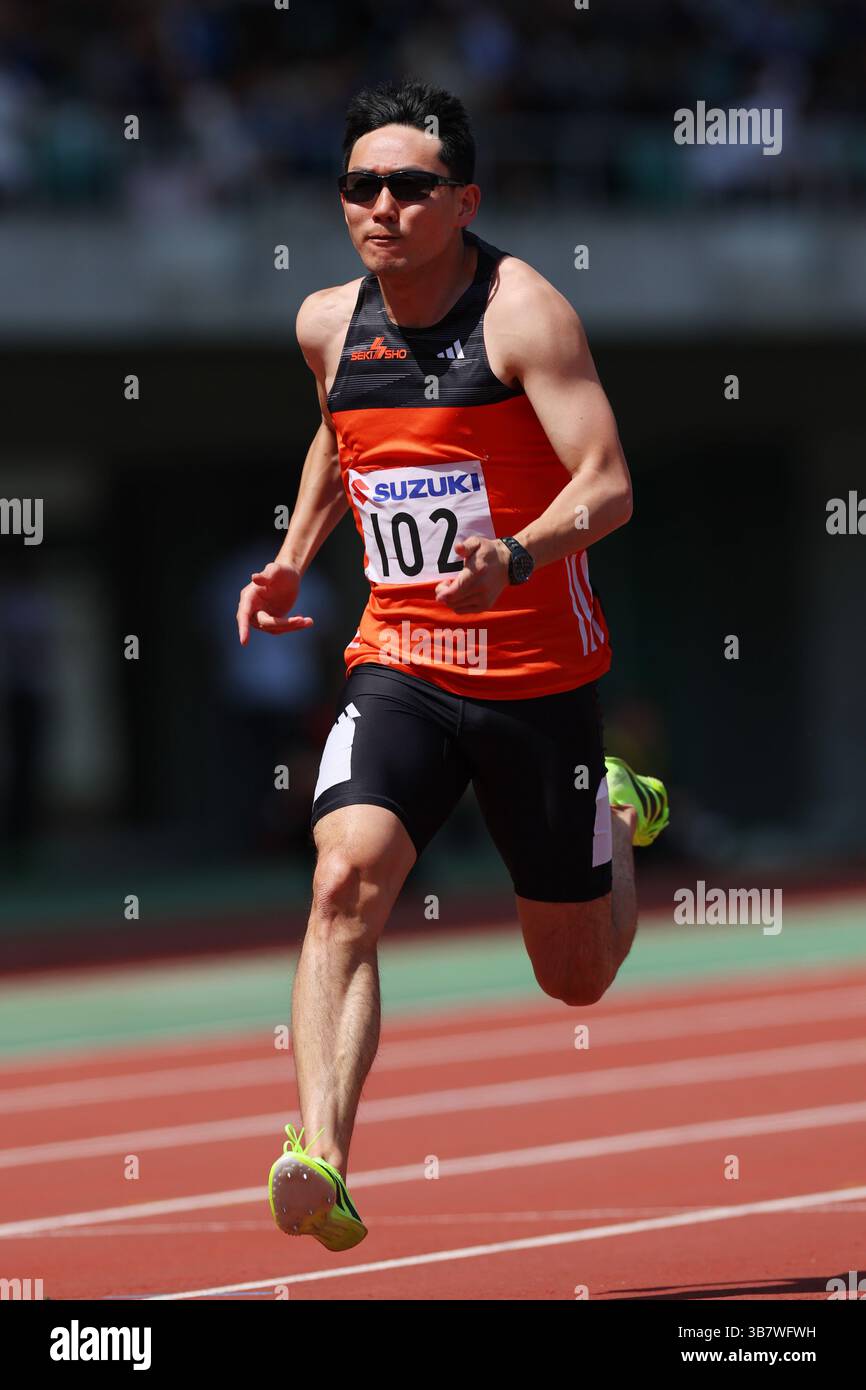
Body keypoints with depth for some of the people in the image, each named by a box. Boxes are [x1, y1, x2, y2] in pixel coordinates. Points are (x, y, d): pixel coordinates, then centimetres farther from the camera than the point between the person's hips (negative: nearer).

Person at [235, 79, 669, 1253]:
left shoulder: (522, 310, -14)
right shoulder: (330, 323, 3)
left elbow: (609, 487, -21)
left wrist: (515, 555, -39)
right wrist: (293, 560, 15)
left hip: (540, 674, -3)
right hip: (399, 666, 3)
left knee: (577, 980, 12)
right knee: (348, 882, -26)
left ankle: (616, 814, 45)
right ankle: (323, 1161, -35)